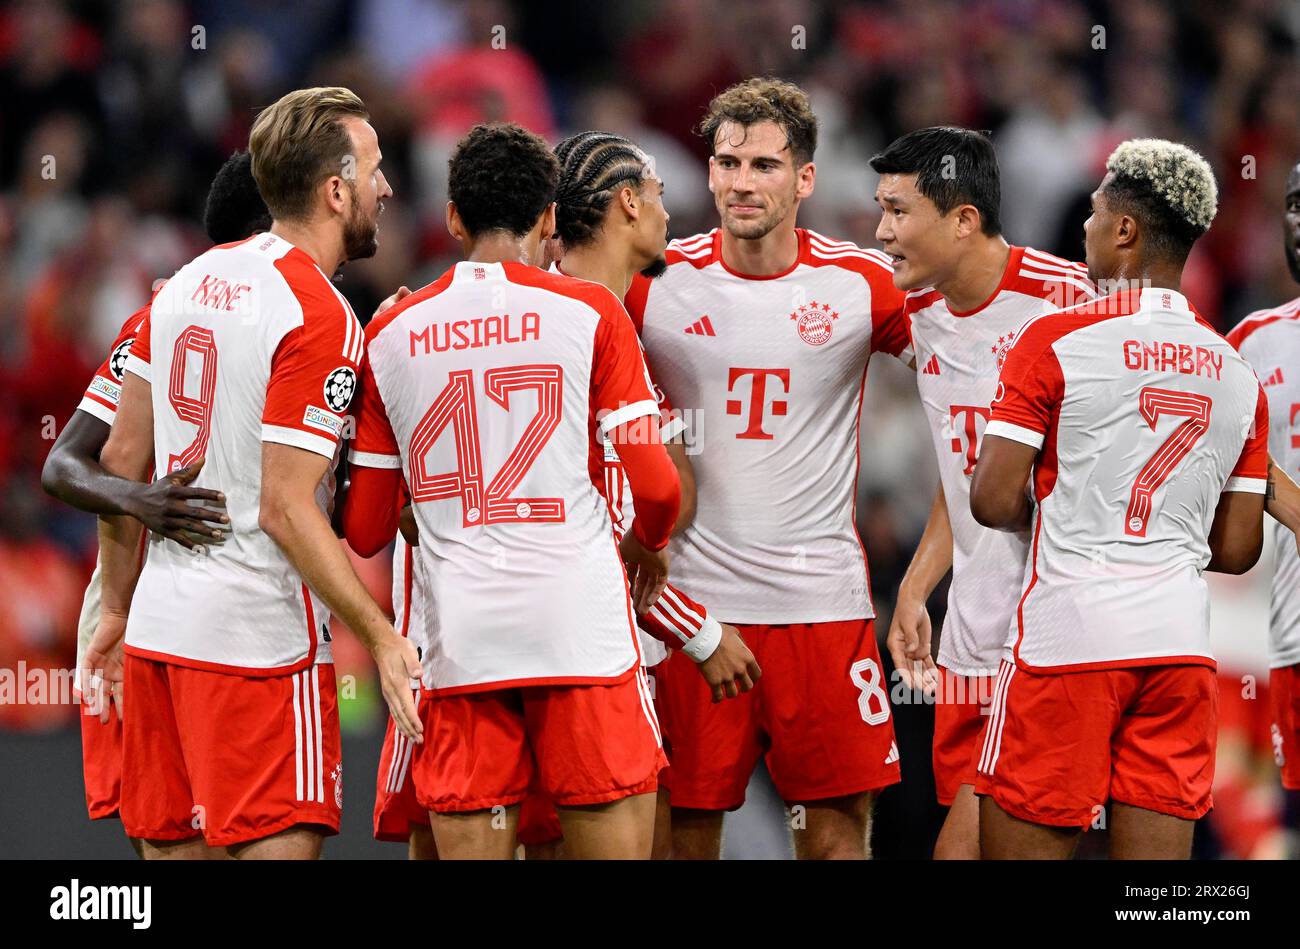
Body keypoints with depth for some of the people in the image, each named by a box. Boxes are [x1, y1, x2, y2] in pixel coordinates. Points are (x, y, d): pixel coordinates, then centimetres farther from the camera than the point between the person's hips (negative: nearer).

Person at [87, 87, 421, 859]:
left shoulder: (189, 282, 10)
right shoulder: (322, 322, -14)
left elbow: (122, 459, 13)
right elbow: (285, 509, -19)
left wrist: (119, 607, 21)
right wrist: (381, 638, -16)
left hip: (160, 623, 8)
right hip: (258, 639, -8)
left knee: (171, 845, 11)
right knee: (277, 846, -5)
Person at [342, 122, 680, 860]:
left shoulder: (392, 335, 9)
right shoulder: (590, 313, 0)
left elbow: (364, 532, 11)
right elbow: (655, 484, -3)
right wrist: (649, 546, 18)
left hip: (460, 635, 3)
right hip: (582, 630, -3)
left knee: (471, 845, 5)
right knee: (614, 843, 3)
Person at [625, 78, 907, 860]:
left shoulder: (862, 283, -1)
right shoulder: (653, 281, 0)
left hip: (823, 597, 0)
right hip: (691, 601, 0)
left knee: (839, 825, -2)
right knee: (687, 825, 1)